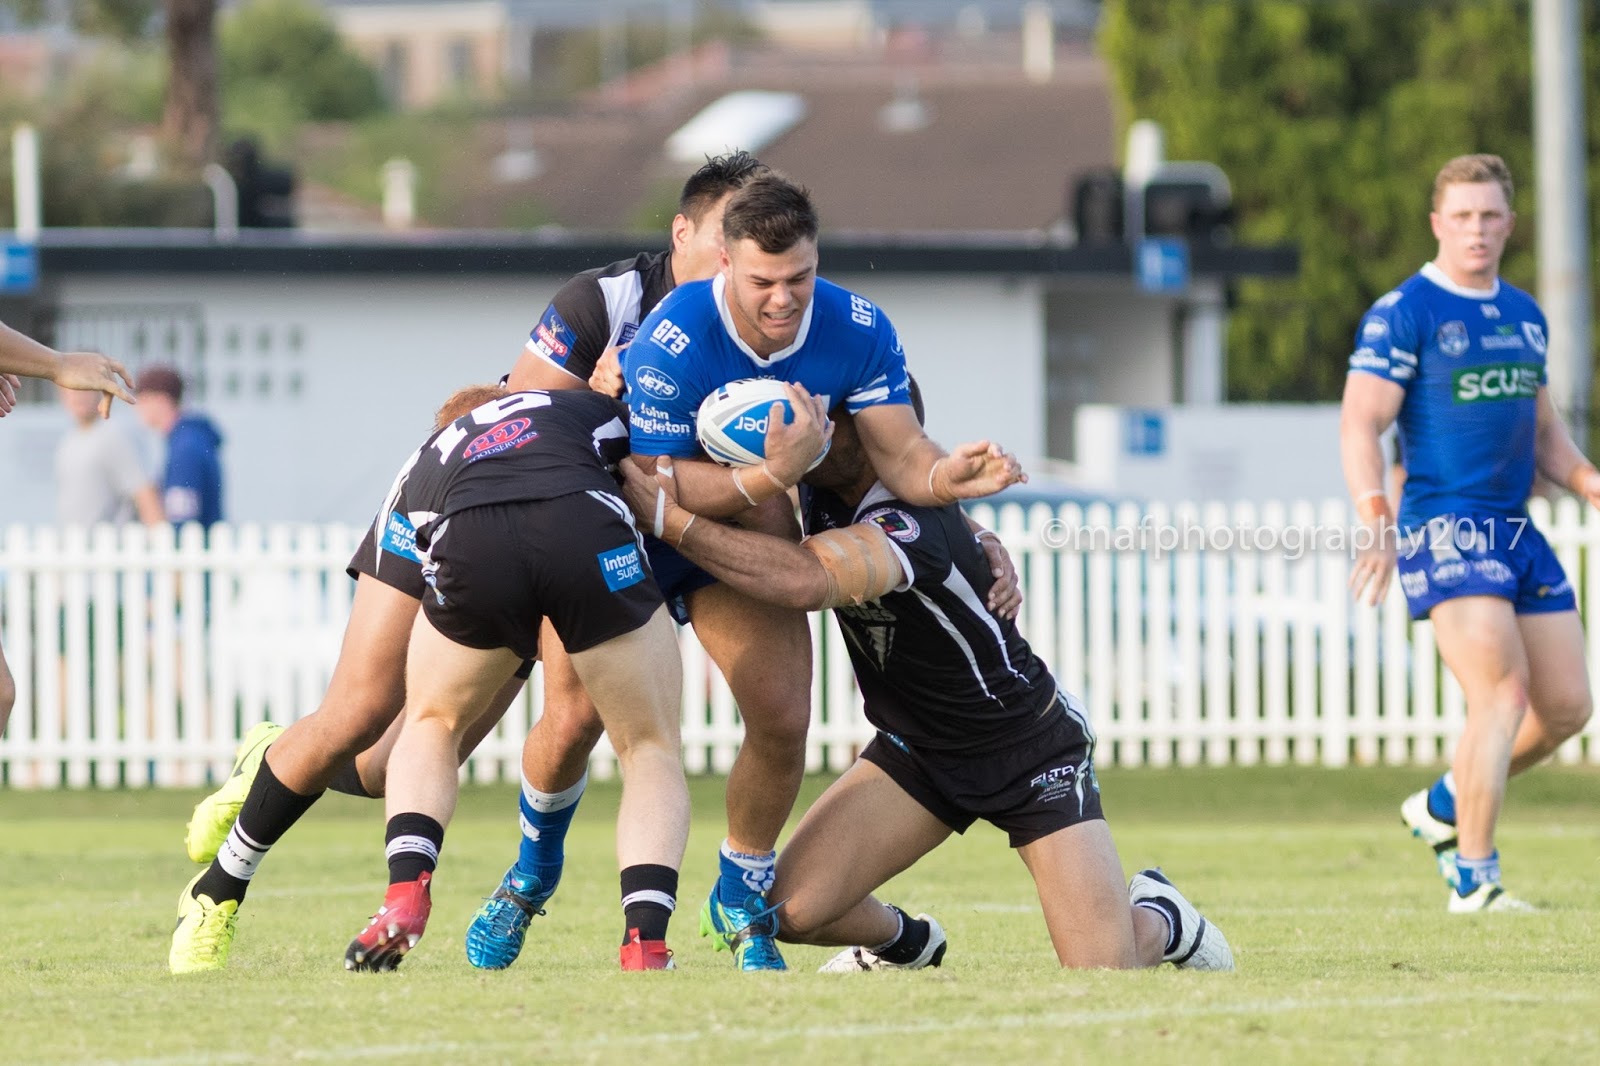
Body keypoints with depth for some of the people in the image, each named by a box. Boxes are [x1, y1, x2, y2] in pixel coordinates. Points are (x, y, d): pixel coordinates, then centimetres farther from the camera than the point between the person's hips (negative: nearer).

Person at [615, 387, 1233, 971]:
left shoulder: (910, 525, -35)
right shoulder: (819, 491, -9)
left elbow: (805, 581, -54)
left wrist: (669, 518, -51)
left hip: (1033, 755, -7)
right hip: (920, 750, 7)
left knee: (1104, 978, -16)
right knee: (790, 909, -12)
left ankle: (1161, 919, 21)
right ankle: (903, 944, 22)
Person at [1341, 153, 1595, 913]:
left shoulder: (1525, 315, 16)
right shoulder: (1402, 314, -5)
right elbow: (1360, 425, -10)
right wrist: (1378, 528, -22)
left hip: (1517, 530, 7)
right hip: (1443, 527, -7)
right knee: (1502, 689, -19)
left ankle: (1444, 805, 26)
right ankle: (1473, 879, -12)